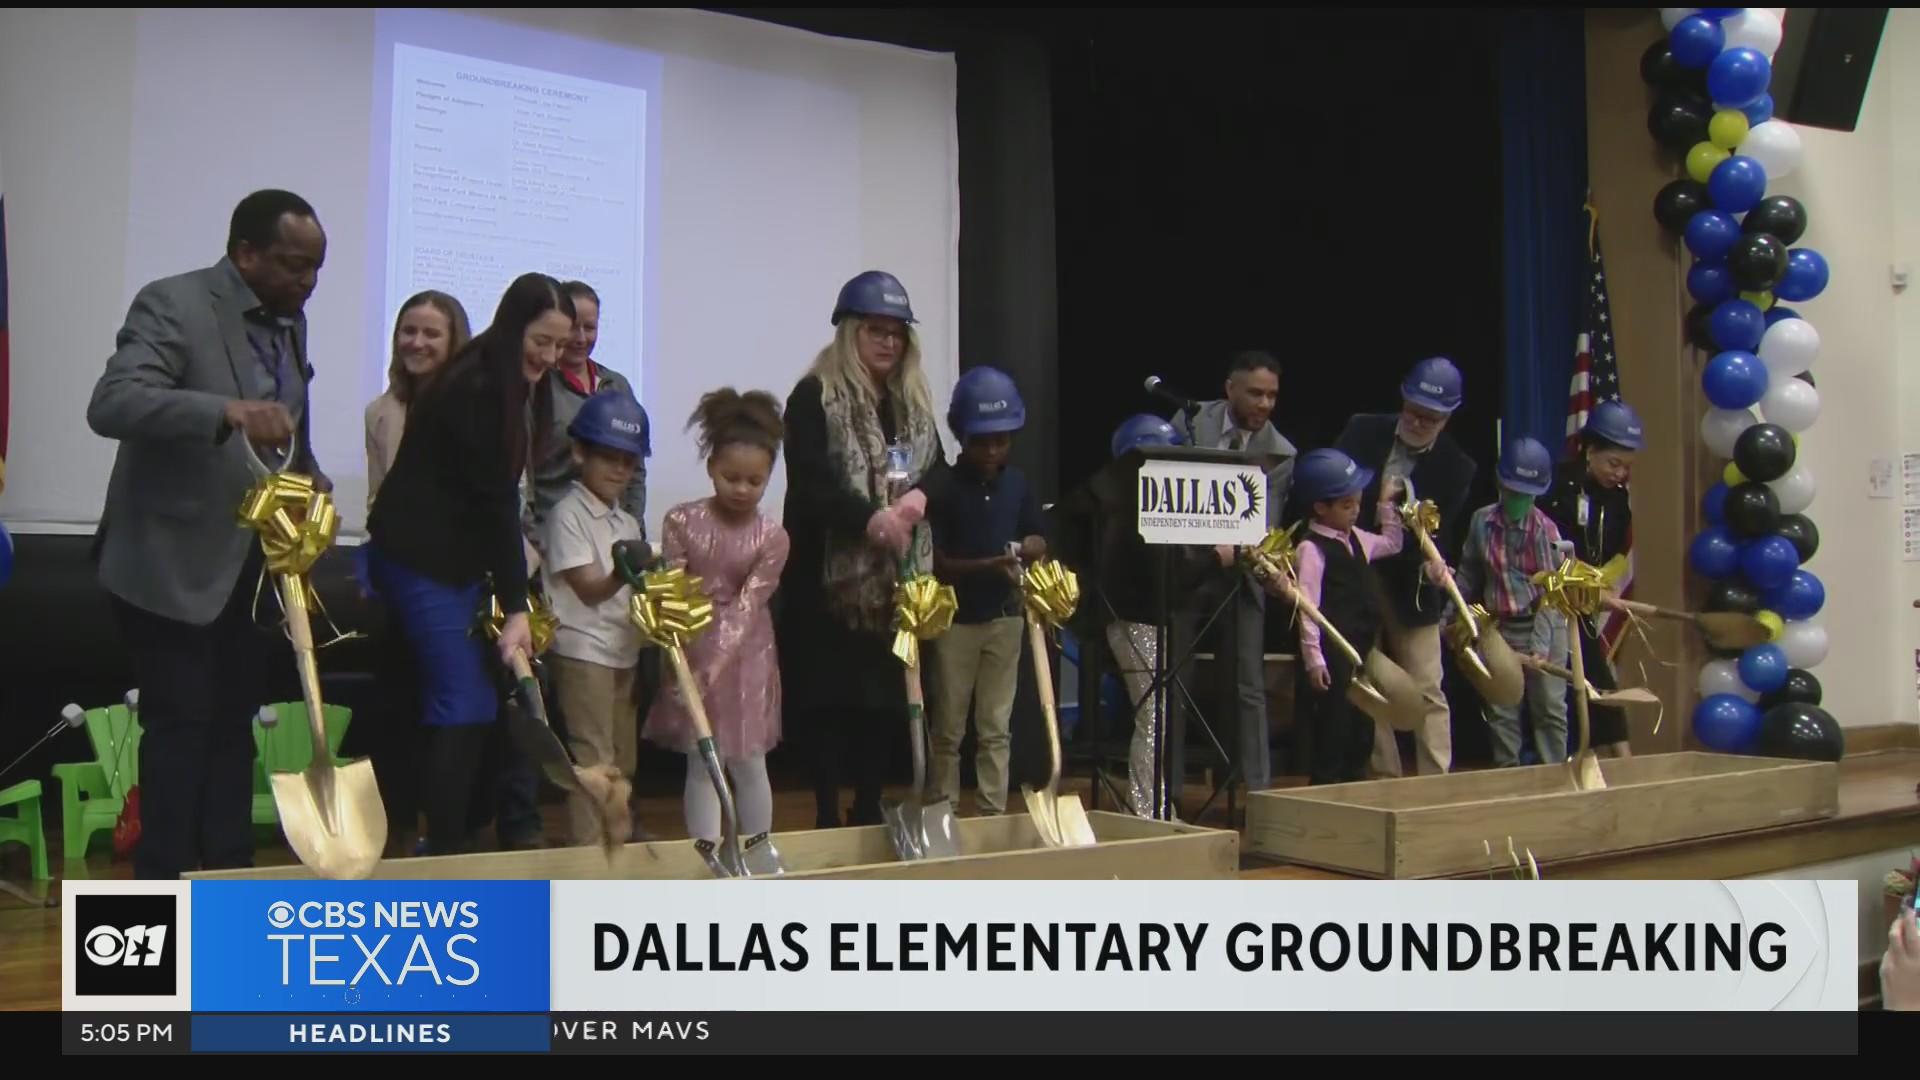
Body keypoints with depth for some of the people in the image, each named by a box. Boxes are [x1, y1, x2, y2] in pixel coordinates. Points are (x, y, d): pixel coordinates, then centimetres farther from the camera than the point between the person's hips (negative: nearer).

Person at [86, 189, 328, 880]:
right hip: (173, 562, -7)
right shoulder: (172, 303, -13)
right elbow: (109, 404, -27)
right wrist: (229, 412, -40)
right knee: (180, 725, -2)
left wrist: (310, 480, -3)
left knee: (233, 725, 12)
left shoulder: (290, 321, 8)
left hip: (255, 564, 7)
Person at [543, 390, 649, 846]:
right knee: (594, 759, -7)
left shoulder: (628, 524, 14)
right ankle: (588, 847, -2)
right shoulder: (567, 513, -9)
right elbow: (589, 589, -19)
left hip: (624, 651, 8)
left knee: (622, 758, 15)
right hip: (582, 651, -8)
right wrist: (622, 576, -36)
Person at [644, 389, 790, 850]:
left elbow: (747, 607, -16)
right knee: (701, 764, 6)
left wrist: (713, 666, -25)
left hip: (744, 657, 0)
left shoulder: (772, 537, -10)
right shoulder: (681, 521, -7)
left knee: (748, 765, 7)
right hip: (693, 652, 1)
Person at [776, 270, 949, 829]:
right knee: (833, 698, -3)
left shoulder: (914, 400, 16)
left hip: (900, 577, 6)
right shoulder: (815, 396, -4)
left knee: (891, 696, 7)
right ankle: (827, 815, 7)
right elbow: (807, 482, -16)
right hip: (831, 576, -5)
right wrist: (869, 517, -29)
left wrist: (921, 495, -12)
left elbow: (939, 469, 12)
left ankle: (869, 809, 20)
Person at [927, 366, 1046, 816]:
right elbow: (936, 562, -11)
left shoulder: (1017, 483, 3)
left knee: (996, 727, 9)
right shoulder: (943, 487, -8)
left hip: (1005, 617, 3)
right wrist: (988, 565, -26)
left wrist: (1031, 548, -12)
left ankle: (994, 814, 15)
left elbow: (1038, 541, 12)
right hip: (956, 618, -3)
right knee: (949, 729, 6)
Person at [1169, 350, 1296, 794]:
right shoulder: (1191, 420, -3)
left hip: (1238, 572, -1)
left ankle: (1259, 788, 10)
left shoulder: (1281, 453, -6)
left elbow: (1265, 526, -12)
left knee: (1250, 687, 2)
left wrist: (1234, 548, -32)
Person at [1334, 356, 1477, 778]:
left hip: (1410, 588, -2)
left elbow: (1442, 538, -12)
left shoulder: (1456, 467, -7)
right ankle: (1385, 780, 18)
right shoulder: (1362, 433, -3)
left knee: (1427, 691, -1)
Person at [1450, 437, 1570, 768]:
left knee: (1549, 707, 2)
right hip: (1500, 628, 3)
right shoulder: (1481, 521, -1)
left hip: (1543, 625, -3)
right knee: (1501, 710, 8)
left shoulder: (1545, 529, -11)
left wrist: (1540, 644, -22)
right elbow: (1468, 574, 11)